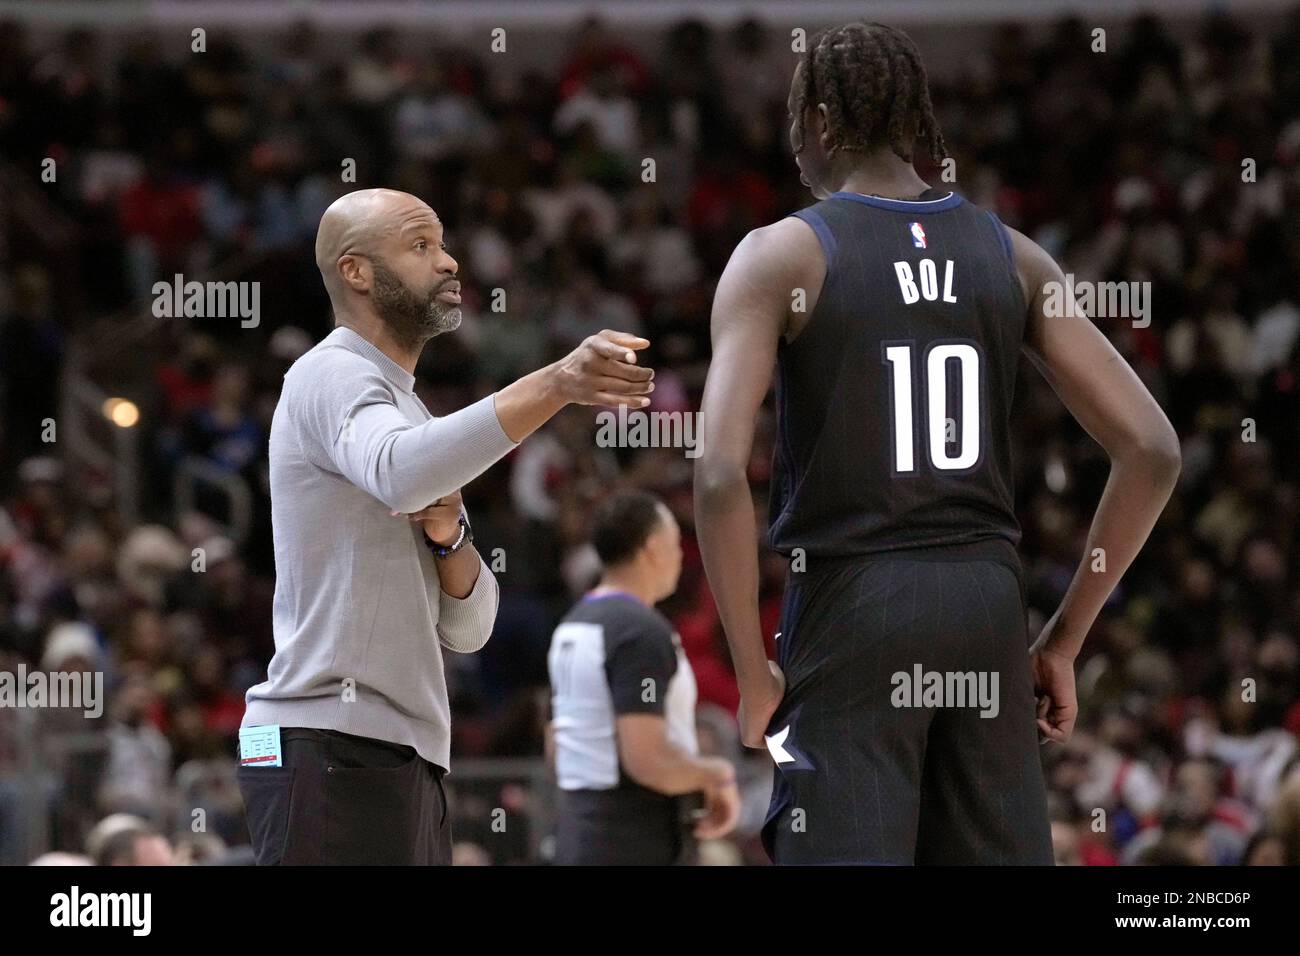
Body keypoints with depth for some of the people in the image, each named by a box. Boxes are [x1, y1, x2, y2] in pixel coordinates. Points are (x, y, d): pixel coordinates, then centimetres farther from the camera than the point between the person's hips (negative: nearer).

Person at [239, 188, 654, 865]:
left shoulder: (406, 410, 27)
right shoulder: (333, 375, -2)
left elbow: (465, 628, 22)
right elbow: (399, 473, -29)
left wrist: (448, 533, 0)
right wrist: (555, 384, -37)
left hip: (404, 759, 9)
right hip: (334, 748, -9)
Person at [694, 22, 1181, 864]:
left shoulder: (780, 257, -3)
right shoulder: (1012, 256, 8)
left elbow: (721, 473, -15)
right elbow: (1152, 452, 4)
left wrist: (752, 670, -7)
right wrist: (1066, 637, 11)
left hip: (851, 606, -4)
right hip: (988, 604, 4)